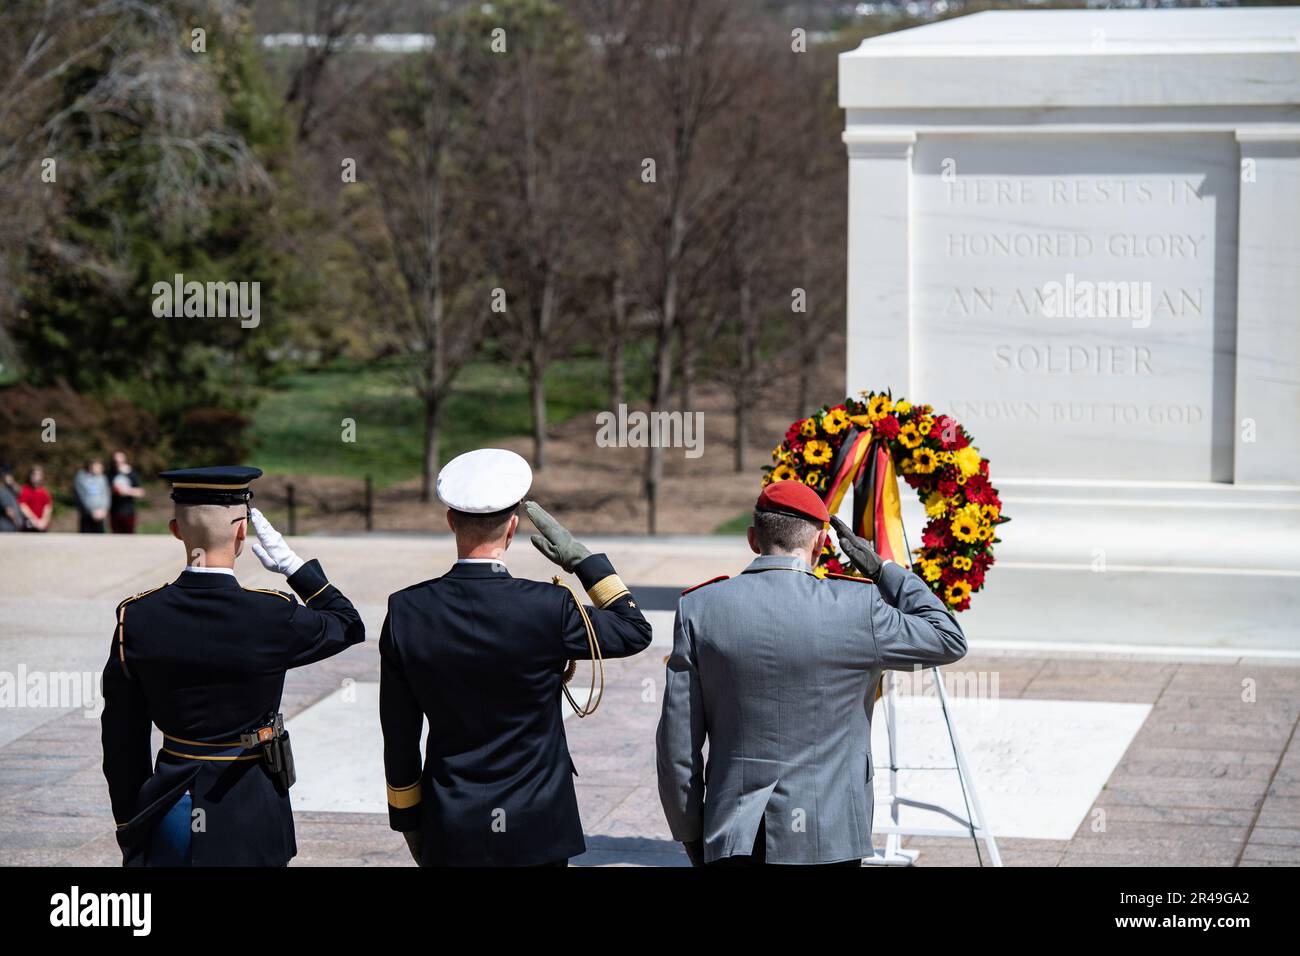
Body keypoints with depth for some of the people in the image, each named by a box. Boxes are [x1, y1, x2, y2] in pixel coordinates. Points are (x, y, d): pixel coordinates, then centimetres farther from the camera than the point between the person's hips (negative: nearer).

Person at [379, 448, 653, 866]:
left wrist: (407, 818, 13)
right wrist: (580, 558, 3)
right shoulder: (547, 608, -16)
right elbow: (635, 631, 3)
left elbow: (399, 738, 0)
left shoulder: (406, 612, -8)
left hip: (450, 835, 2)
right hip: (534, 831, -2)